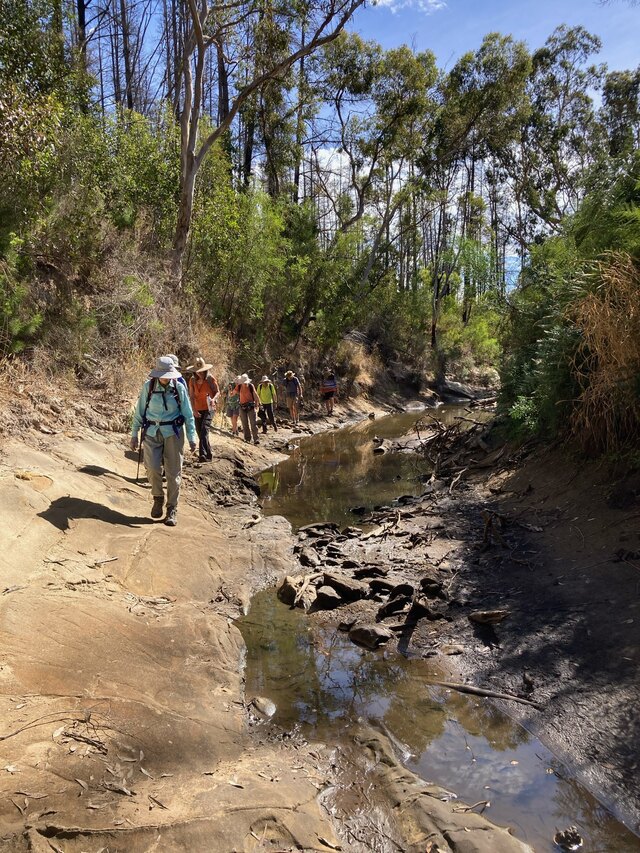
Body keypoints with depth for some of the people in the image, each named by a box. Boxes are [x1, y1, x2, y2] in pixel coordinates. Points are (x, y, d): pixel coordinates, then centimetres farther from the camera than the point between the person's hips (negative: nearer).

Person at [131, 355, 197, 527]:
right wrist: (134, 434, 6)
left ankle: (172, 509, 10)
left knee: (173, 472, -1)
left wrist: (192, 437, -2)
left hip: (173, 433, 0)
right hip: (152, 433, 0)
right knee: (152, 468, -15)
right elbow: (139, 411, 6)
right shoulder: (148, 386, -1)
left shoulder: (179, 387, -2)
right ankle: (158, 498, 13)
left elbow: (188, 414, 2)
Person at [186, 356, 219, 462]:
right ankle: (208, 454, 23)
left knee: (204, 430, -22)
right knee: (200, 433, 7)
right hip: (198, 410, 4)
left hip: (208, 408, -4)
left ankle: (204, 454, -31)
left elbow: (217, 392, 0)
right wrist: (194, 410, -9)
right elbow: (191, 396, 3)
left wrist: (213, 399, -22)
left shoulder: (210, 379, -8)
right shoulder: (192, 380, 0)